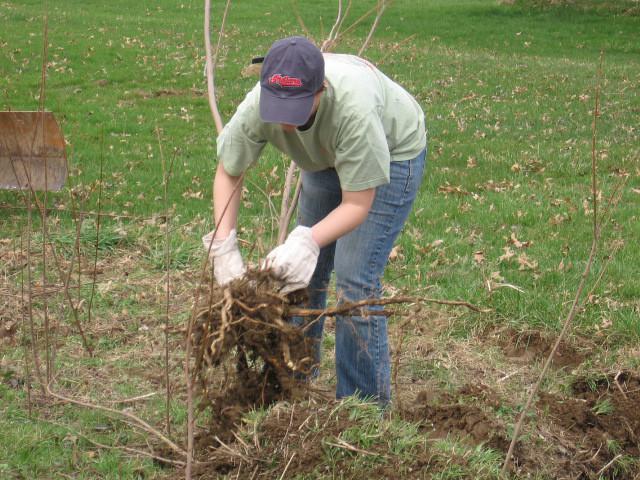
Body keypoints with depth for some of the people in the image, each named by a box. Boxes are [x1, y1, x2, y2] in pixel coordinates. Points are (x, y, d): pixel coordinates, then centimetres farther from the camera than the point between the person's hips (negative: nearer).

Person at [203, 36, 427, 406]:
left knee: (355, 278, -14)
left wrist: (307, 241, -51)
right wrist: (224, 247, -23)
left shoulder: (354, 109, -44)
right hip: (327, 158, 5)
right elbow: (228, 172, -12)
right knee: (303, 272, 6)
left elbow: (357, 205, -35)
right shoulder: (258, 105, -30)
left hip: (394, 151, -5)